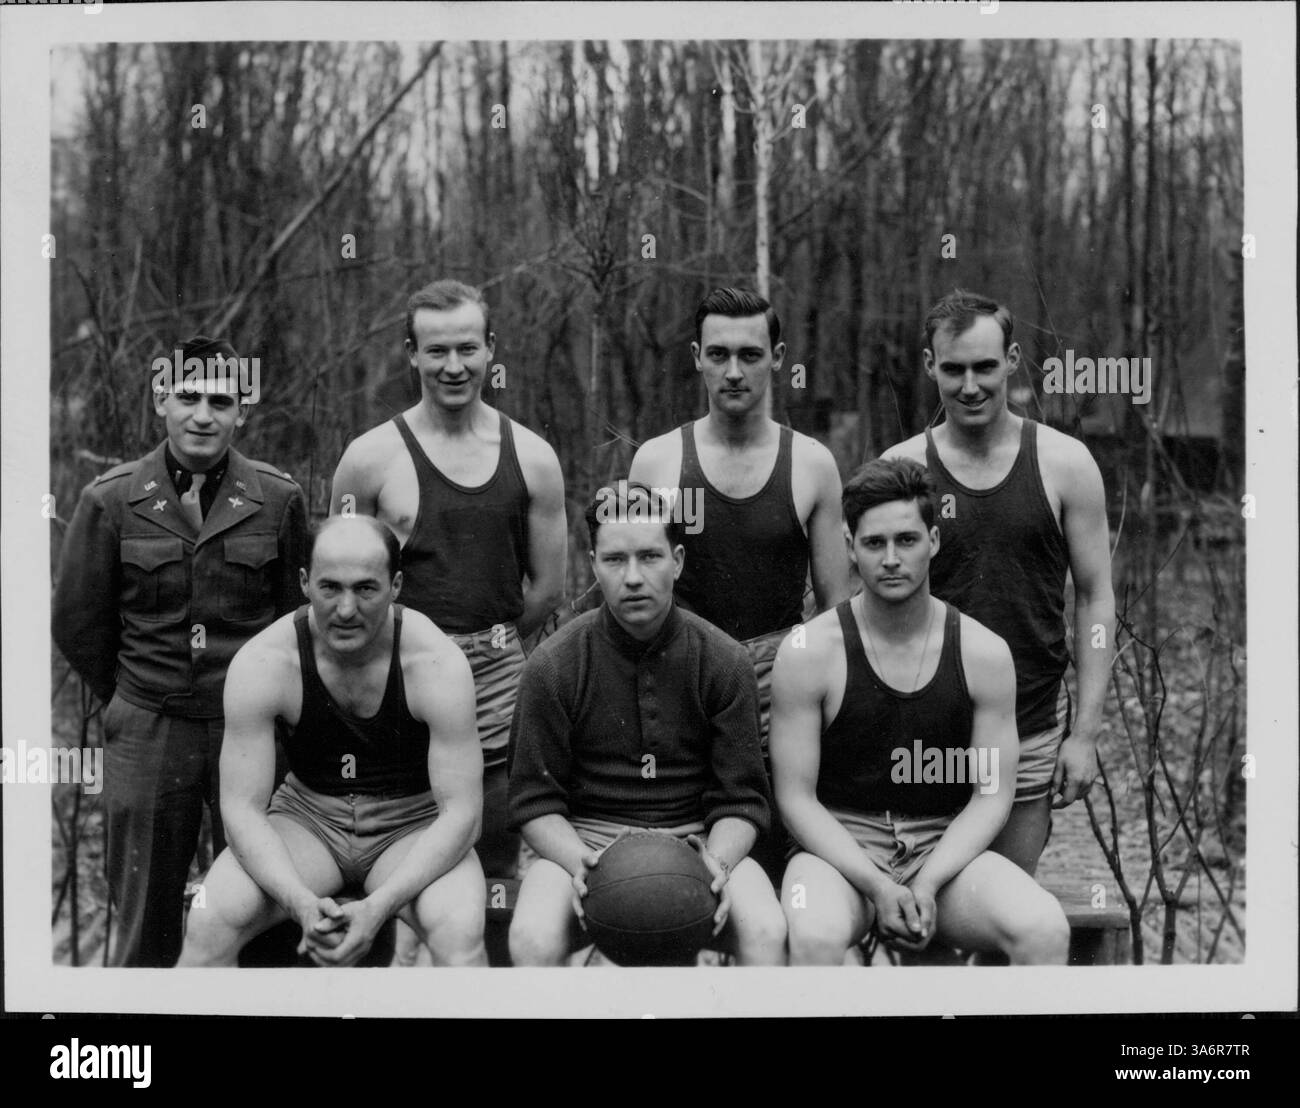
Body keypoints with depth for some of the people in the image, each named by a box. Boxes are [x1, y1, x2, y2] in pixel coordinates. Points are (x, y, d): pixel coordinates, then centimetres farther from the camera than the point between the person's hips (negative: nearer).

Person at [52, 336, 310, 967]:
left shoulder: (278, 500, 1)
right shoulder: (110, 500, 0)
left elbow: (297, 616, 8)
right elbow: (77, 623, 8)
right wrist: (130, 696, 12)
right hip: (147, 734, 0)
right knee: (145, 924, 7)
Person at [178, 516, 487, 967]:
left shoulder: (438, 664, -21)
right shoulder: (260, 663, -18)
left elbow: (460, 810, -19)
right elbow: (242, 807, -16)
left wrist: (379, 906, -32)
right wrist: (302, 903, -33)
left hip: (412, 824, -1)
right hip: (309, 816, 2)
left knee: (460, 932, -33)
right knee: (210, 921, -25)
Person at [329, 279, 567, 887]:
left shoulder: (531, 458, 4)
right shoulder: (370, 458, -1)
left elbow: (548, 587, 11)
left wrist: (488, 642, 10)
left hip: (498, 684, 2)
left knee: (496, 876, 7)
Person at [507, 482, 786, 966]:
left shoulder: (724, 660, 0)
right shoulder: (553, 666, -3)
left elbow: (741, 800, 2)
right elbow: (535, 801, 0)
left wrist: (718, 861, -20)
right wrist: (579, 864, -20)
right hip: (584, 839, 0)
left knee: (767, 933, -29)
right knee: (531, 940, -31)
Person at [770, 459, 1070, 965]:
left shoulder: (984, 653, 0)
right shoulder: (807, 653, -6)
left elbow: (991, 796, 1)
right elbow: (796, 797, -5)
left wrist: (927, 884, -15)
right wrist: (876, 886, -18)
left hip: (947, 850, 2)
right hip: (841, 850, -2)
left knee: (1046, 931, -26)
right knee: (816, 937, -36)